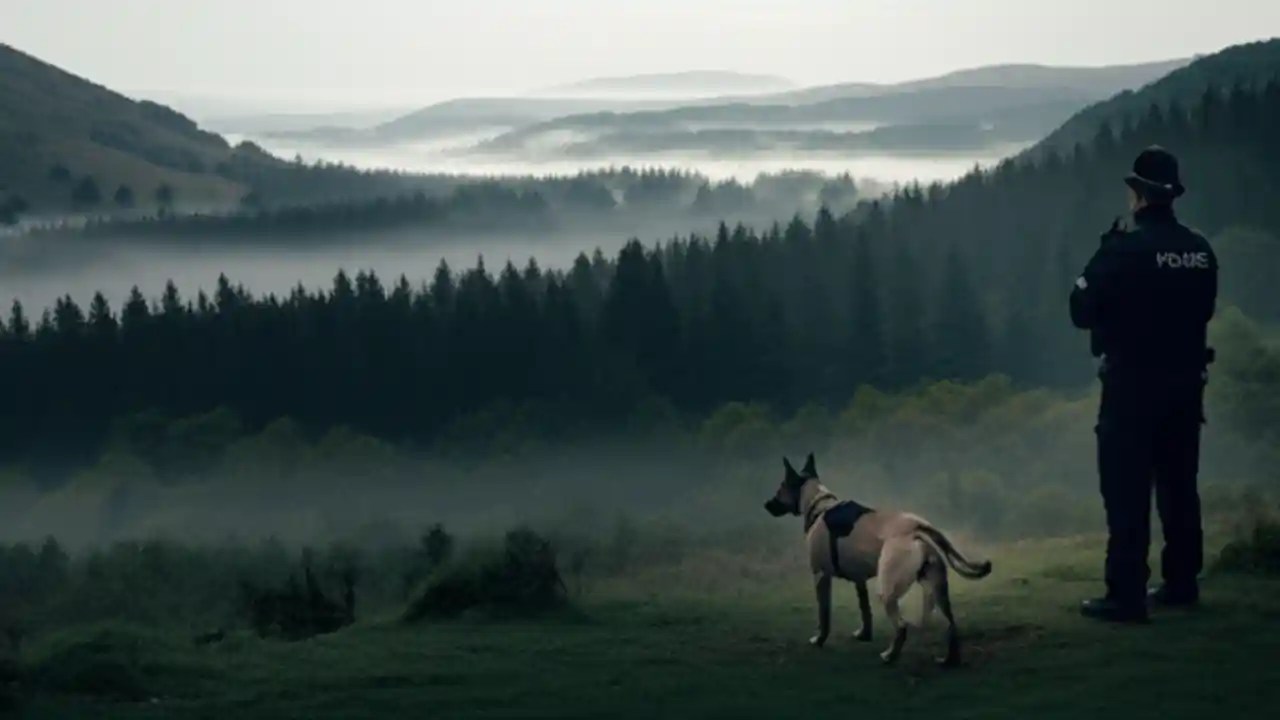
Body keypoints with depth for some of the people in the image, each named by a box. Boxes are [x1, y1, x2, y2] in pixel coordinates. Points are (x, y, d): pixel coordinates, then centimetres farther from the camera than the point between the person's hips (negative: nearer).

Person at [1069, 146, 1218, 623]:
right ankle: (1181, 583, 22)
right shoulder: (1200, 251, 2)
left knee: (1127, 493, -3)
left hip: (1133, 385, -6)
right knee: (1178, 486, 16)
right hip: (1187, 382, 6)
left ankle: (1126, 596, -5)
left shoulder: (1123, 250, -16)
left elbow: (1082, 312, -12)